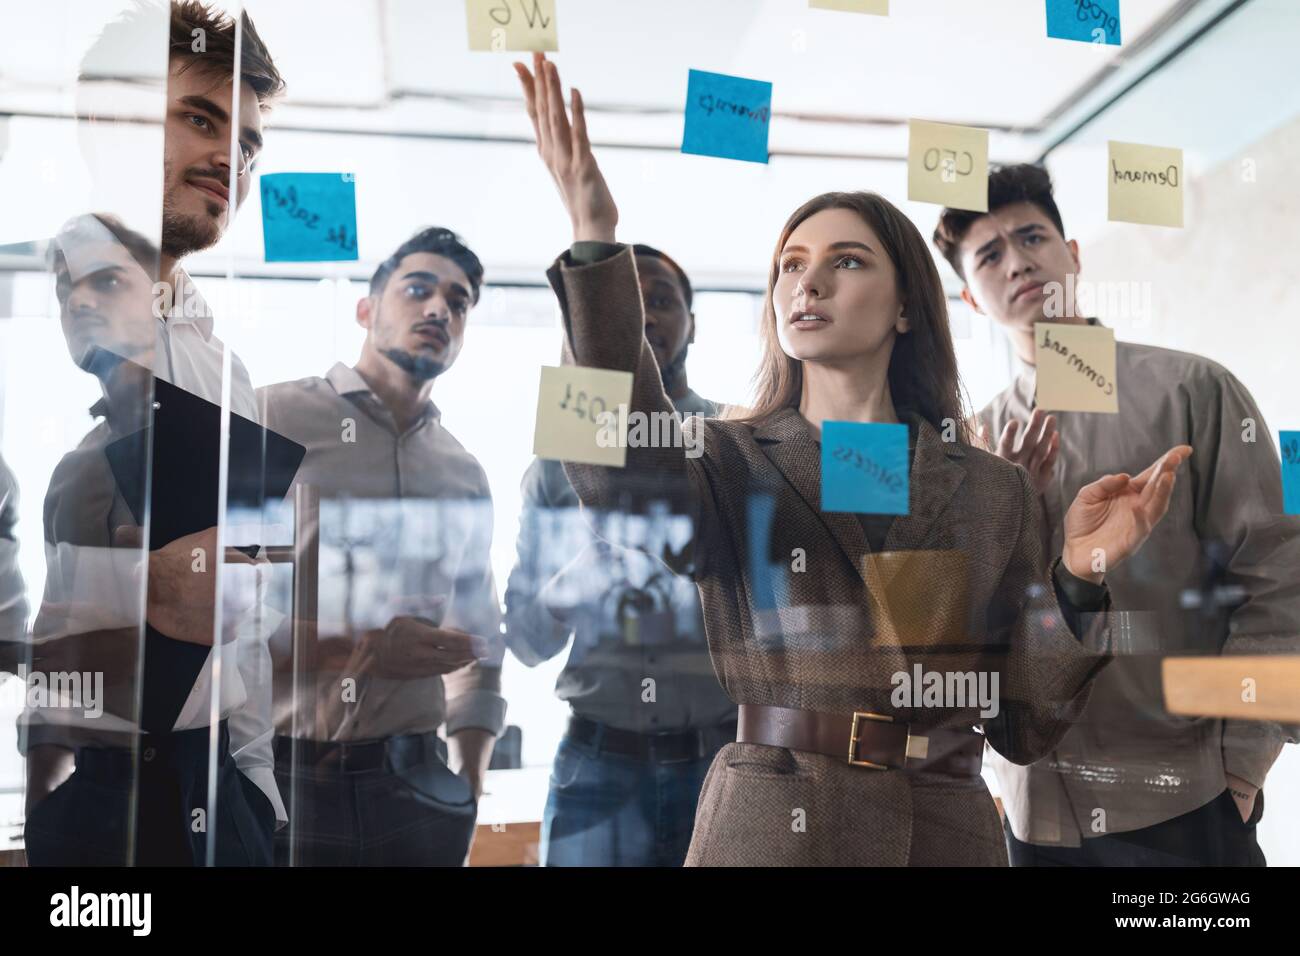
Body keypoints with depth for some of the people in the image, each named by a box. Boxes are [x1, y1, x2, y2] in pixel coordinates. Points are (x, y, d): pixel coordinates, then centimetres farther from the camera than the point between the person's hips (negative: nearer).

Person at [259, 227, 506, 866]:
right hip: (273, 774, -4)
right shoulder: (268, 418, -5)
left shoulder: (467, 476, 9)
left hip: (414, 787, 4)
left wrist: (469, 779, 6)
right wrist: (352, 650, -18)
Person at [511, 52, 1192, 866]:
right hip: (768, 824, -1)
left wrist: (1078, 577, -11)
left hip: (948, 829, 2)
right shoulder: (728, 460, -1)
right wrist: (597, 242, -32)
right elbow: (629, 478, -26)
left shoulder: (995, 492, 4)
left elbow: (1025, 727, 4)